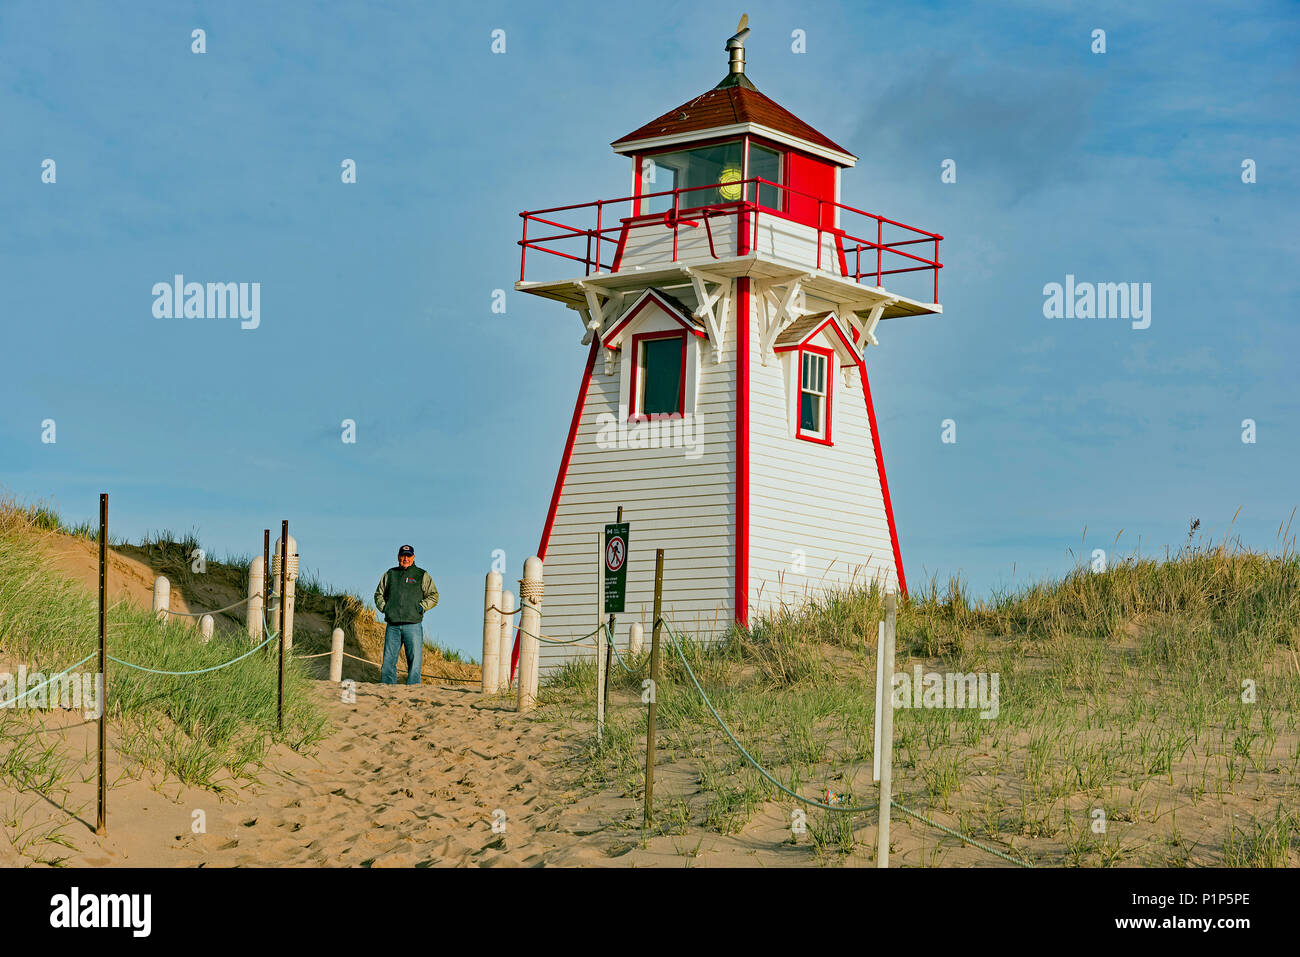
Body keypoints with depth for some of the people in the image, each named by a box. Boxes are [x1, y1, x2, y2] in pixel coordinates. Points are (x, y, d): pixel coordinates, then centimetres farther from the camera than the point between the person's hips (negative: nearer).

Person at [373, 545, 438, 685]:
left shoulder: (422, 575, 9)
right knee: (388, 660, 2)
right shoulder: (390, 574, 16)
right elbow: (379, 594, 24)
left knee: (414, 661, -7)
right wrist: (383, 607, 7)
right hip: (392, 625, 2)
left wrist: (421, 607, -7)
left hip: (413, 625, -2)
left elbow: (433, 596, 8)